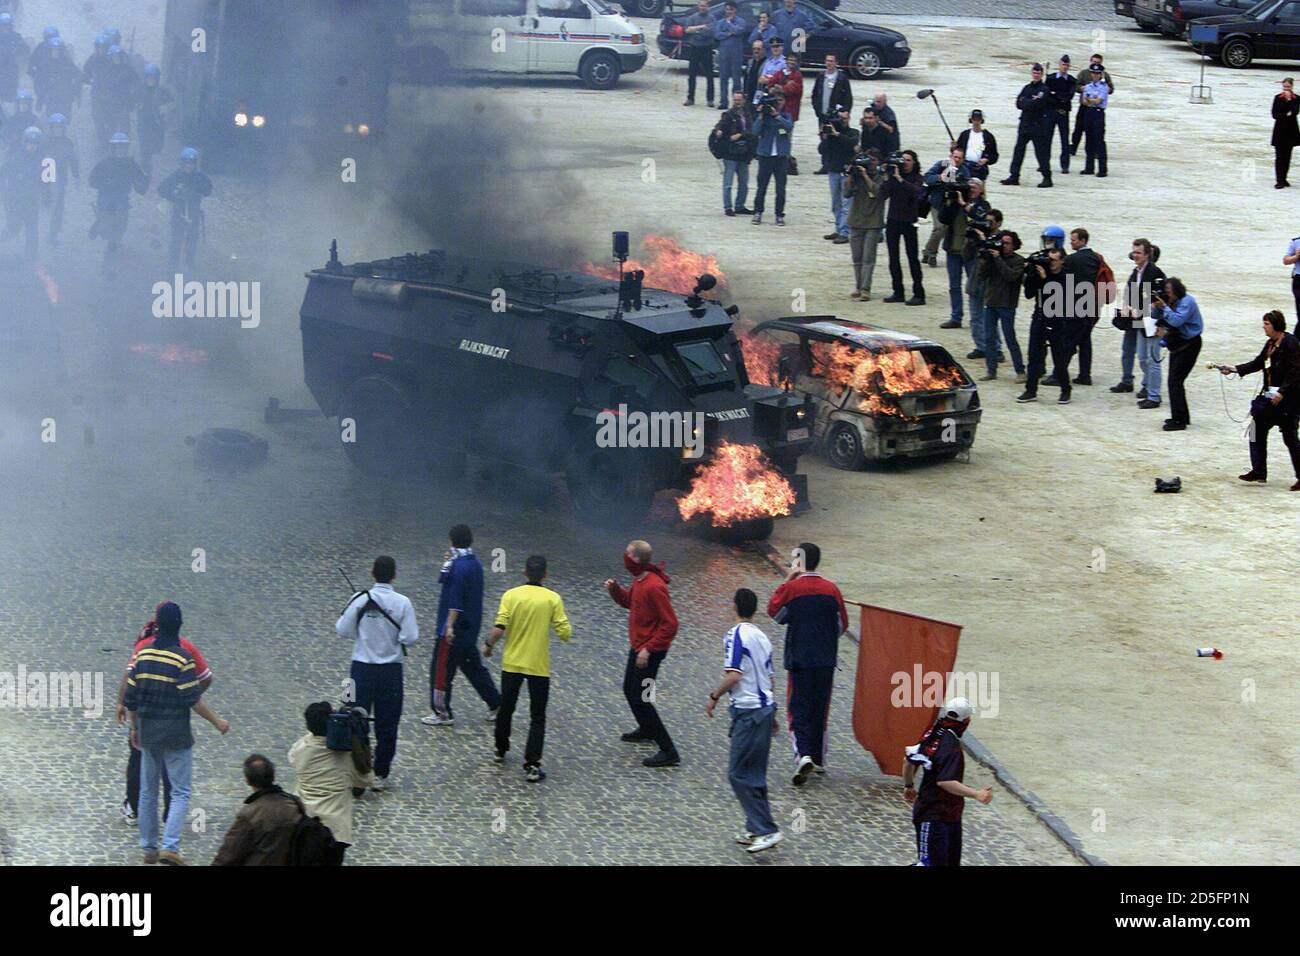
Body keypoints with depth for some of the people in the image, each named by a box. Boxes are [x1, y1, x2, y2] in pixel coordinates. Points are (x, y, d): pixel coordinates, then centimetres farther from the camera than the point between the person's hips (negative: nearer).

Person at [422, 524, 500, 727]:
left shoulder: (460, 567, -20)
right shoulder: (473, 562, 9)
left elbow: (456, 600, -23)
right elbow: (443, 581, 18)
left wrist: (449, 626, -23)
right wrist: (447, 564, 3)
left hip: (455, 628, -10)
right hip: (470, 629, 10)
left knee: (441, 670, 0)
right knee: (473, 666, 19)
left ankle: (442, 713, 6)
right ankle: (496, 704, 23)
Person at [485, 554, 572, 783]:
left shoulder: (511, 595, -7)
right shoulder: (552, 599, -9)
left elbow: (499, 629, -13)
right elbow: (565, 633, -10)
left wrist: (488, 645, 6)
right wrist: (565, 624, 13)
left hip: (512, 663, 2)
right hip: (538, 667, -2)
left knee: (506, 709, 22)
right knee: (537, 717, 3)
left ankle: (501, 751, 38)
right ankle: (532, 765, -7)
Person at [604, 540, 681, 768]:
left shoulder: (654, 587, -28)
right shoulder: (639, 581, 2)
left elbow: (670, 624, -27)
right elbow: (628, 601, 22)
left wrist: (649, 650, -26)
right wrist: (615, 589, 1)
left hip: (650, 651, -10)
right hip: (638, 646, 10)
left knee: (641, 700, -9)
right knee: (629, 690, 26)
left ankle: (668, 752, -7)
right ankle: (646, 730, 49)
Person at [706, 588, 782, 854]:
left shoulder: (736, 635, -13)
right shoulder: (762, 637, 12)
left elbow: (734, 675, -21)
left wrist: (714, 697, -7)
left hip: (748, 712, -9)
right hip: (765, 707, 9)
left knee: (739, 774, -5)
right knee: (755, 774, 15)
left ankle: (767, 830, -9)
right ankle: (756, 828, 20)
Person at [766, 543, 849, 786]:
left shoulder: (790, 588, -10)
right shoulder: (831, 590, 0)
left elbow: (773, 612, 7)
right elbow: (843, 625, 7)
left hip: (799, 659, -3)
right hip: (826, 661, 3)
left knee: (799, 709, -2)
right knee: (820, 709, 15)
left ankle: (803, 755, -21)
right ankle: (818, 759, 22)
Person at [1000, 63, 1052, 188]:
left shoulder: (1045, 89, -6)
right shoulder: (1027, 88, 13)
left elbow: (1038, 105, -19)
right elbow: (1019, 104, 3)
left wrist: (1025, 102, -8)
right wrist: (1032, 102, -10)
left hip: (1038, 125, -6)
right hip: (1025, 123, 6)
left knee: (1041, 152, -4)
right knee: (1018, 150, 7)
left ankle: (1047, 178, 2)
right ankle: (1014, 176, 12)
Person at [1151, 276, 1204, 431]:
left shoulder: (1187, 302, -19)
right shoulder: (1171, 301, 6)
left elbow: (1177, 320, -31)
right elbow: (1157, 316, 11)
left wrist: (1165, 306, -23)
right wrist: (1156, 307, -9)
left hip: (1188, 345, -9)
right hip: (1177, 344, 9)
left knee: (1175, 381, -13)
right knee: (1175, 381, 12)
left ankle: (1179, 420, -10)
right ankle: (1183, 417, 22)